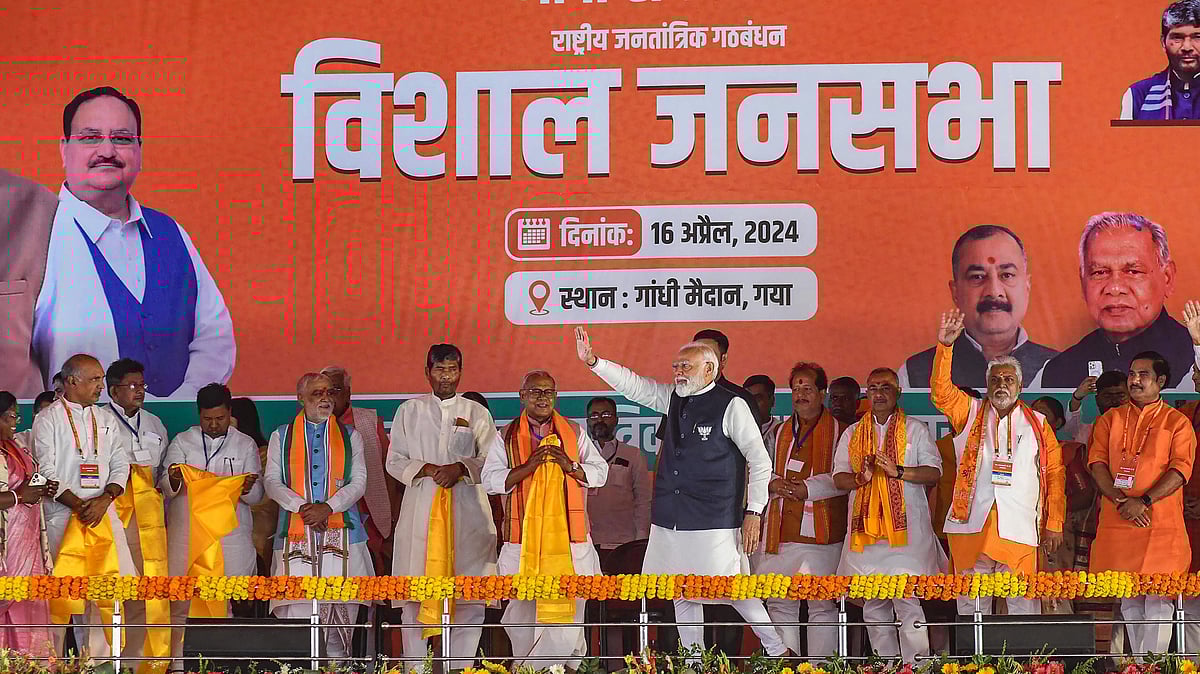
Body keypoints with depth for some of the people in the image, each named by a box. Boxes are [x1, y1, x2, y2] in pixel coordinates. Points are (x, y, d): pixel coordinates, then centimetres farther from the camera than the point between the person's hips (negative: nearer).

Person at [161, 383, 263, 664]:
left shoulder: (246, 445, 11)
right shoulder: (182, 442, 12)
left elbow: (256, 496, 8)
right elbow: (167, 488, 4)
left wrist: (248, 488, -16)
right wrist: (174, 480, -19)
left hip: (231, 535, 0)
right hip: (187, 533, 0)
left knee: (227, 604, -6)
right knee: (181, 605, -4)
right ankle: (179, 662, 0)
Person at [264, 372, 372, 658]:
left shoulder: (350, 437, 16)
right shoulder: (281, 437, 15)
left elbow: (358, 482, 6)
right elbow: (271, 481, 6)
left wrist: (328, 507, -10)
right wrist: (301, 506, -11)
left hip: (340, 531, 1)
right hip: (296, 535, -1)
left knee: (340, 608, -6)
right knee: (298, 610, -9)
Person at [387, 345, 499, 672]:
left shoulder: (477, 414, 12)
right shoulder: (409, 411, 13)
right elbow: (394, 461, 9)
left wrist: (461, 468, -12)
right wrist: (424, 469, -8)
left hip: (467, 511, 0)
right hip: (420, 508, 0)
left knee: (469, 597, -5)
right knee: (415, 595, -5)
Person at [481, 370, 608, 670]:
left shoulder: (574, 432, 12)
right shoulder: (506, 437, 9)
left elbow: (600, 472, 11)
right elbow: (490, 479, 0)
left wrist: (571, 466, -8)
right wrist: (528, 467, -12)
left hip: (568, 533, 0)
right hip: (523, 538, 0)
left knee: (567, 605, -10)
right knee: (523, 609, 2)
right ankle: (525, 666, 14)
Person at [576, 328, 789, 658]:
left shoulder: (731, 406, -6)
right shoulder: (673, 399, 11)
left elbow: (760, 460, -5)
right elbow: (633, 385, 13)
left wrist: (753, 513, -10)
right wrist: (592, 361, -1)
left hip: (714, 522, -7)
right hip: (672, 520, 7)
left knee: (733, 590, -8)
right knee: (682, 594, 10)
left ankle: (777, 649, 6)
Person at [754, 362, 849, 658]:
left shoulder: (839, 431, 3)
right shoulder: (780, 432, 18)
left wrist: (808, 488, -15)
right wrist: (772, 484, -4)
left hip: (820, 532, -5)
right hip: (780, 531, 5)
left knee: (822, 605, -4)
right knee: (779, 604, 4)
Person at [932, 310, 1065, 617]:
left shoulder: (1037, 424, 15)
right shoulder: (970, 413, 16)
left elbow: (1055, 475, 12)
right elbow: (940, 392, 0)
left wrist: (1054, 524, 4)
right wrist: (945, 346, -12)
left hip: (1019, 526, -1)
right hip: (972, 522, 1)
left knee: (1023, 604, -5)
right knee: (971, 605, 1)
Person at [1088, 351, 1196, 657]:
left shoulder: (1177, 423, 5)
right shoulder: (1110, 420, 14)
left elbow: (1181, 469, -5)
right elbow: (1097, 461, 4)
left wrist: (1143, 501, -16)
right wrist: (1120, 500, -12)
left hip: (1161, 524, -3)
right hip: (1117, 520, 3)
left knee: (1158, 601, -7)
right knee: (1129, 599, 6)